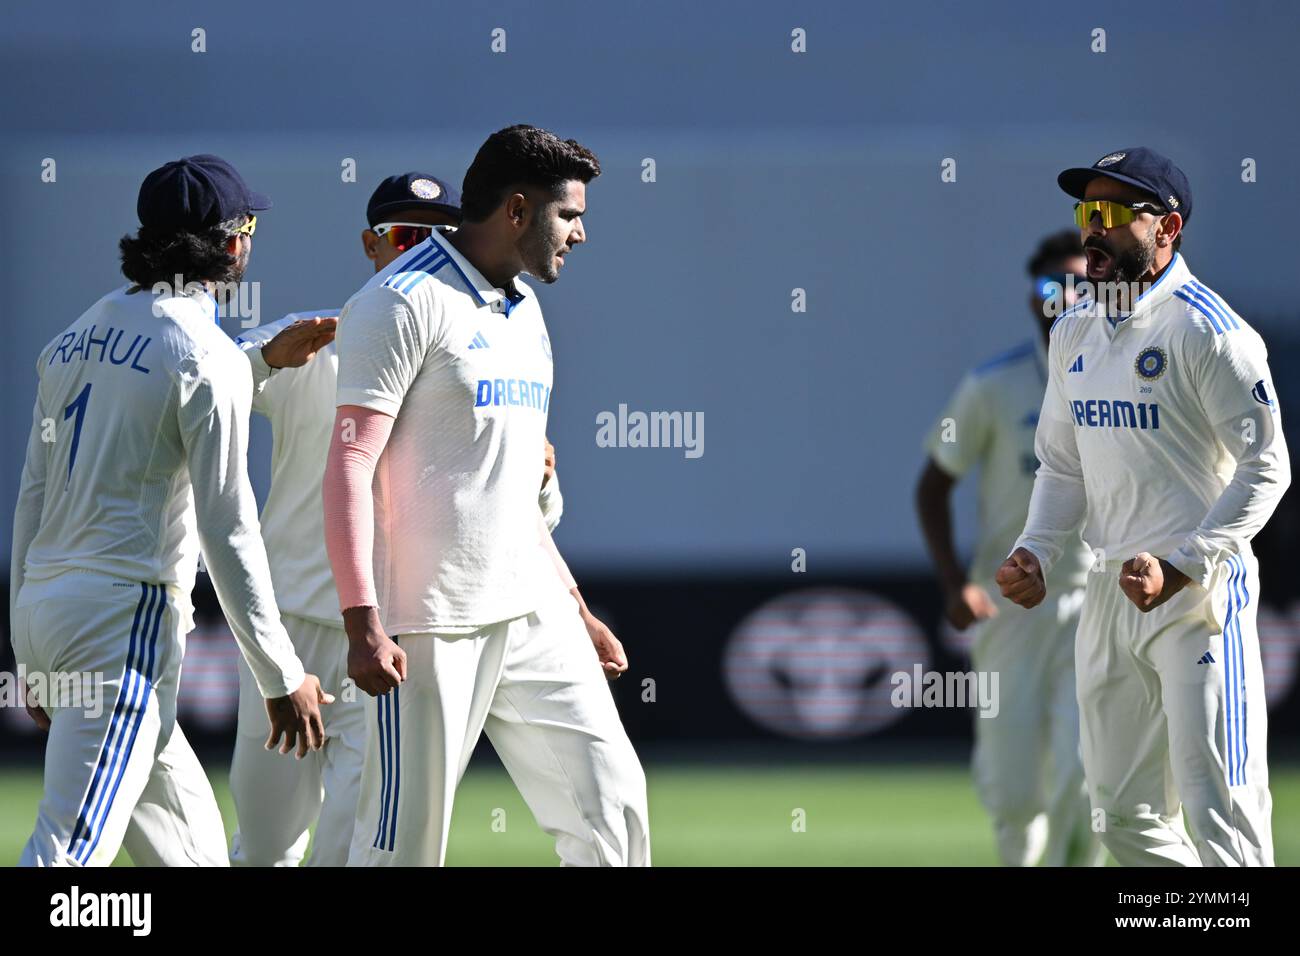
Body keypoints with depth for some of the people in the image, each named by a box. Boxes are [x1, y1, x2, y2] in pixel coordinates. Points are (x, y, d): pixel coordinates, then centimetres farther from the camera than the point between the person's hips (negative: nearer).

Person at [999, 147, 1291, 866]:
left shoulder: (1208, 330, -11)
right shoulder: (1074, 334, 13)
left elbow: (1264, 470, -13)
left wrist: (1179, 569, -20)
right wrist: (1035, 555, 3)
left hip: (1201, 593, -8)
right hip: (1110, 593, 8)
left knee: (1217, 811, -12)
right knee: (1123, 813, 11)